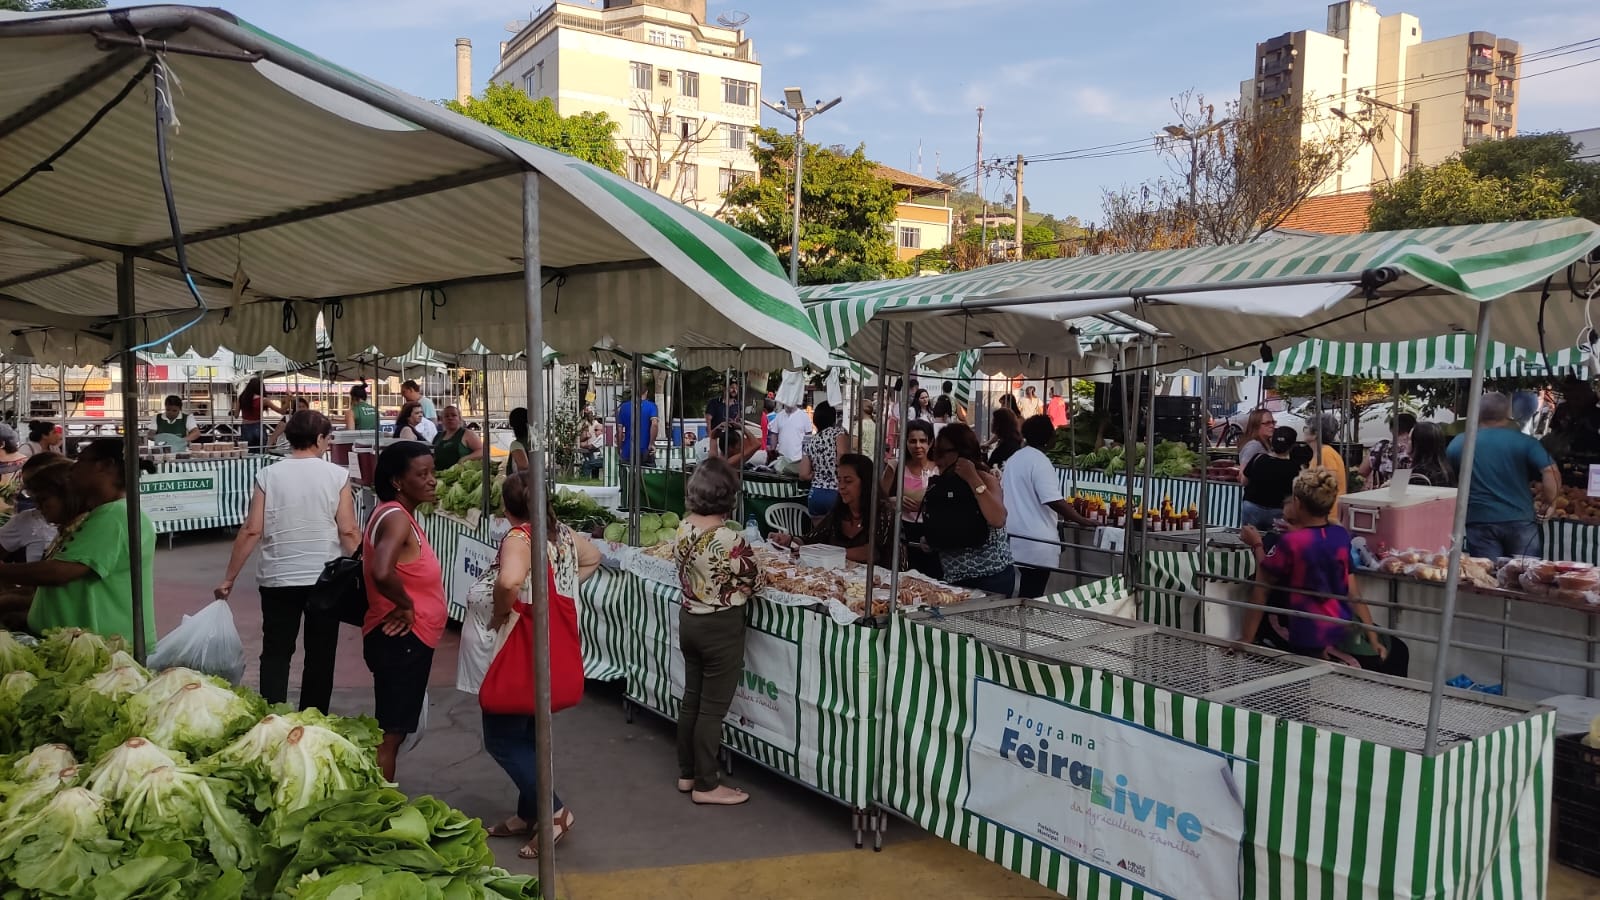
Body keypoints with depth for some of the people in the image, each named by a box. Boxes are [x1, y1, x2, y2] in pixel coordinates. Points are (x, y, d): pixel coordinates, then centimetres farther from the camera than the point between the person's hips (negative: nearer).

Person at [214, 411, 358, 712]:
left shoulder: (268, 475, -2)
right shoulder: (337, 475, -6)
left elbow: (251, 531, -5)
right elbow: (348, 532, -7)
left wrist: (229, 578, 3)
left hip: (277, 578, 1)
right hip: (325, 578, -1)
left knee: (276, 653, 12)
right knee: (320, 655, 11)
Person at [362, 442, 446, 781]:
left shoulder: (399, 515, 10)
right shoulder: (396, 518, -20)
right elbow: (382, 573, -37)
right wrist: (406, 605, -22)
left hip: (408, 639, 10)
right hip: (402, 639, -10)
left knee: (391, 729, 19)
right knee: (390, 733, -1)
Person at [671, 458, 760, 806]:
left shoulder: (683, 530, -4)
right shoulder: (730, 540, -25)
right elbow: (754, 583, -11)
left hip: (689, 620, 7)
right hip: (721, 628, -7)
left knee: (691, 699, 18)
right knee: (712, 708, 5)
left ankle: (687, 774, 31)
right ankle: (706, 785, 17)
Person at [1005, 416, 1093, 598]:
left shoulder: (1013, 459, 11)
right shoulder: (1040, 461, -15)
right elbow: (1054, 500, -22)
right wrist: (1082, 521, -14)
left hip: (1017, 539, 8)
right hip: (1036, 544, -8)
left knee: (1026, 591, 17)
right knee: (1032, 595, -4)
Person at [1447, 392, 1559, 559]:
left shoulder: (1457, 444, 5)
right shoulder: (1524, 442, -1)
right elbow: (1551, 472, -11)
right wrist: (1548, 501, 4)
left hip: (1480, 521, 1)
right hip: (1520, 520, 0)